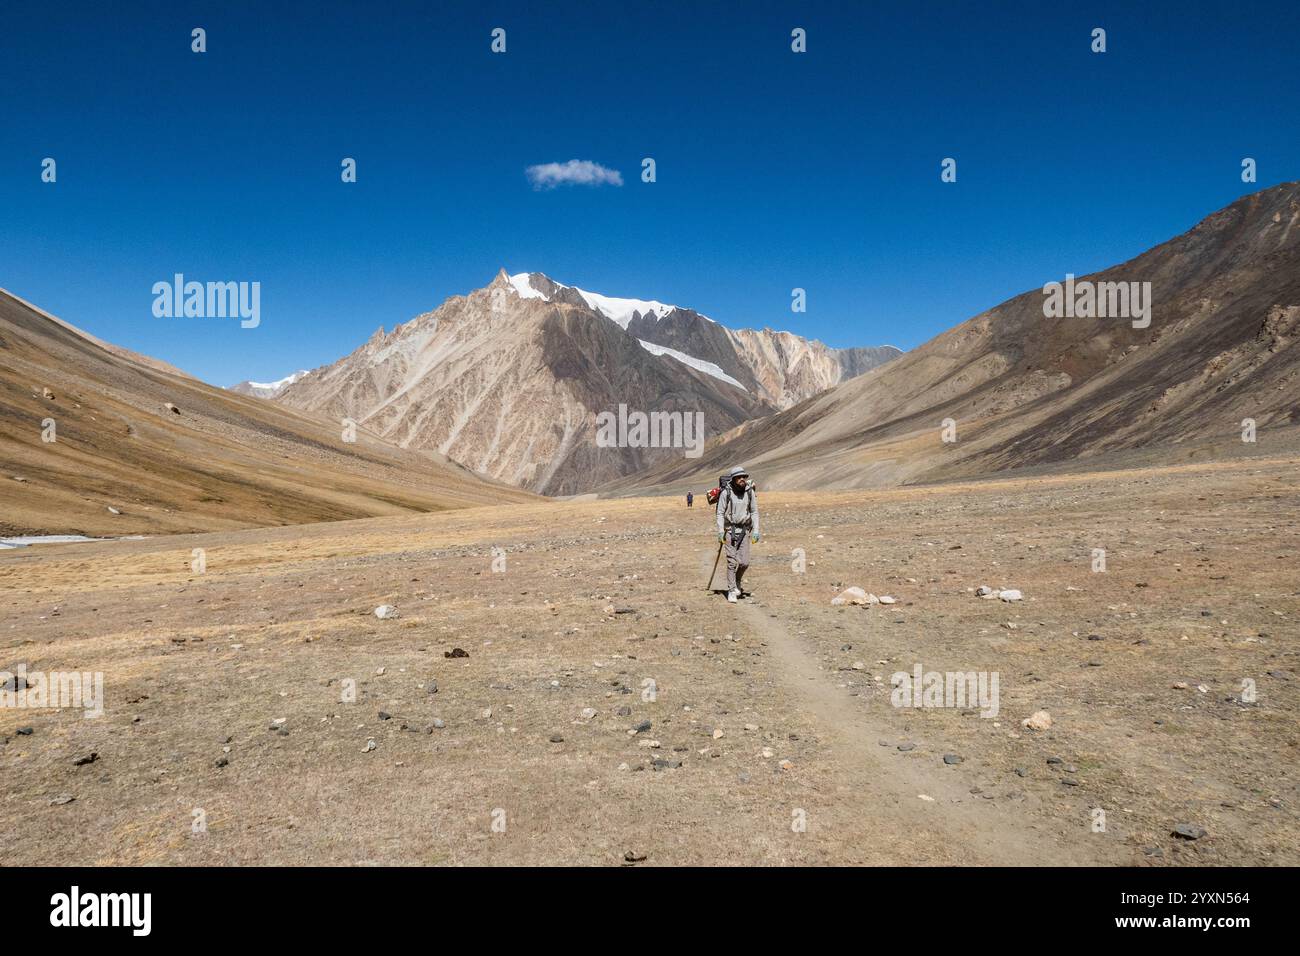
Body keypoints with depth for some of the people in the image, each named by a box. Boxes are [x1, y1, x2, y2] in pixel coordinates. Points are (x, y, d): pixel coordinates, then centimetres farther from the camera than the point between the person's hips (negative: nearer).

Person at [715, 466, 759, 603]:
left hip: (744, 530, 2)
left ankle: (738, 582, 26)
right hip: (730, 530, -2)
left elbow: (754, 512, 5)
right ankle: (731, 590, 6)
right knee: (732, 562, -5)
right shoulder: (726, 492, -11)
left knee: (744, 562, -2)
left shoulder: (749, 492, -2)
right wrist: (720, 532, -12)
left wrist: (756, 531, -1)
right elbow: (720, 513, -6)